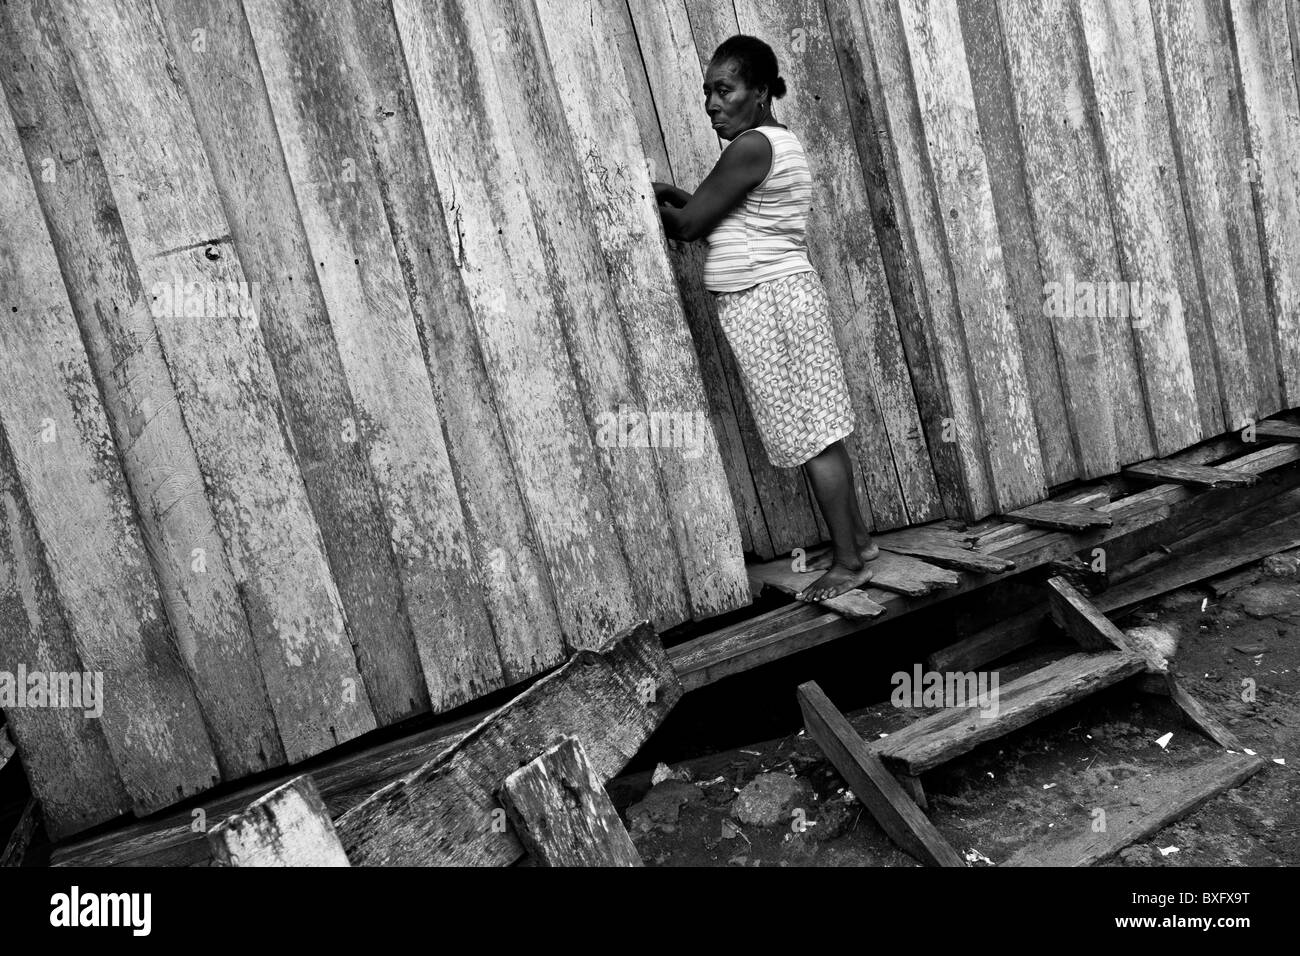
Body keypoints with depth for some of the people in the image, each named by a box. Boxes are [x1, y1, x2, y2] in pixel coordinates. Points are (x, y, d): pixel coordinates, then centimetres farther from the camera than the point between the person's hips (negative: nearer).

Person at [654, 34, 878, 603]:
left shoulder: (751, 147, -16)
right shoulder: (777, 142, 17)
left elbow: (687, 226, -14)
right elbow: (717, 215, 21)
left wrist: (655, 200, 4)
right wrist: (677, 194, 9)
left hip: (767, 304, -10)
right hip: (778, 298, 10)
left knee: (809, 435, -4)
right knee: (817, 432, 14)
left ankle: (848, 560, 6)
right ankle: (856, 538, 25)